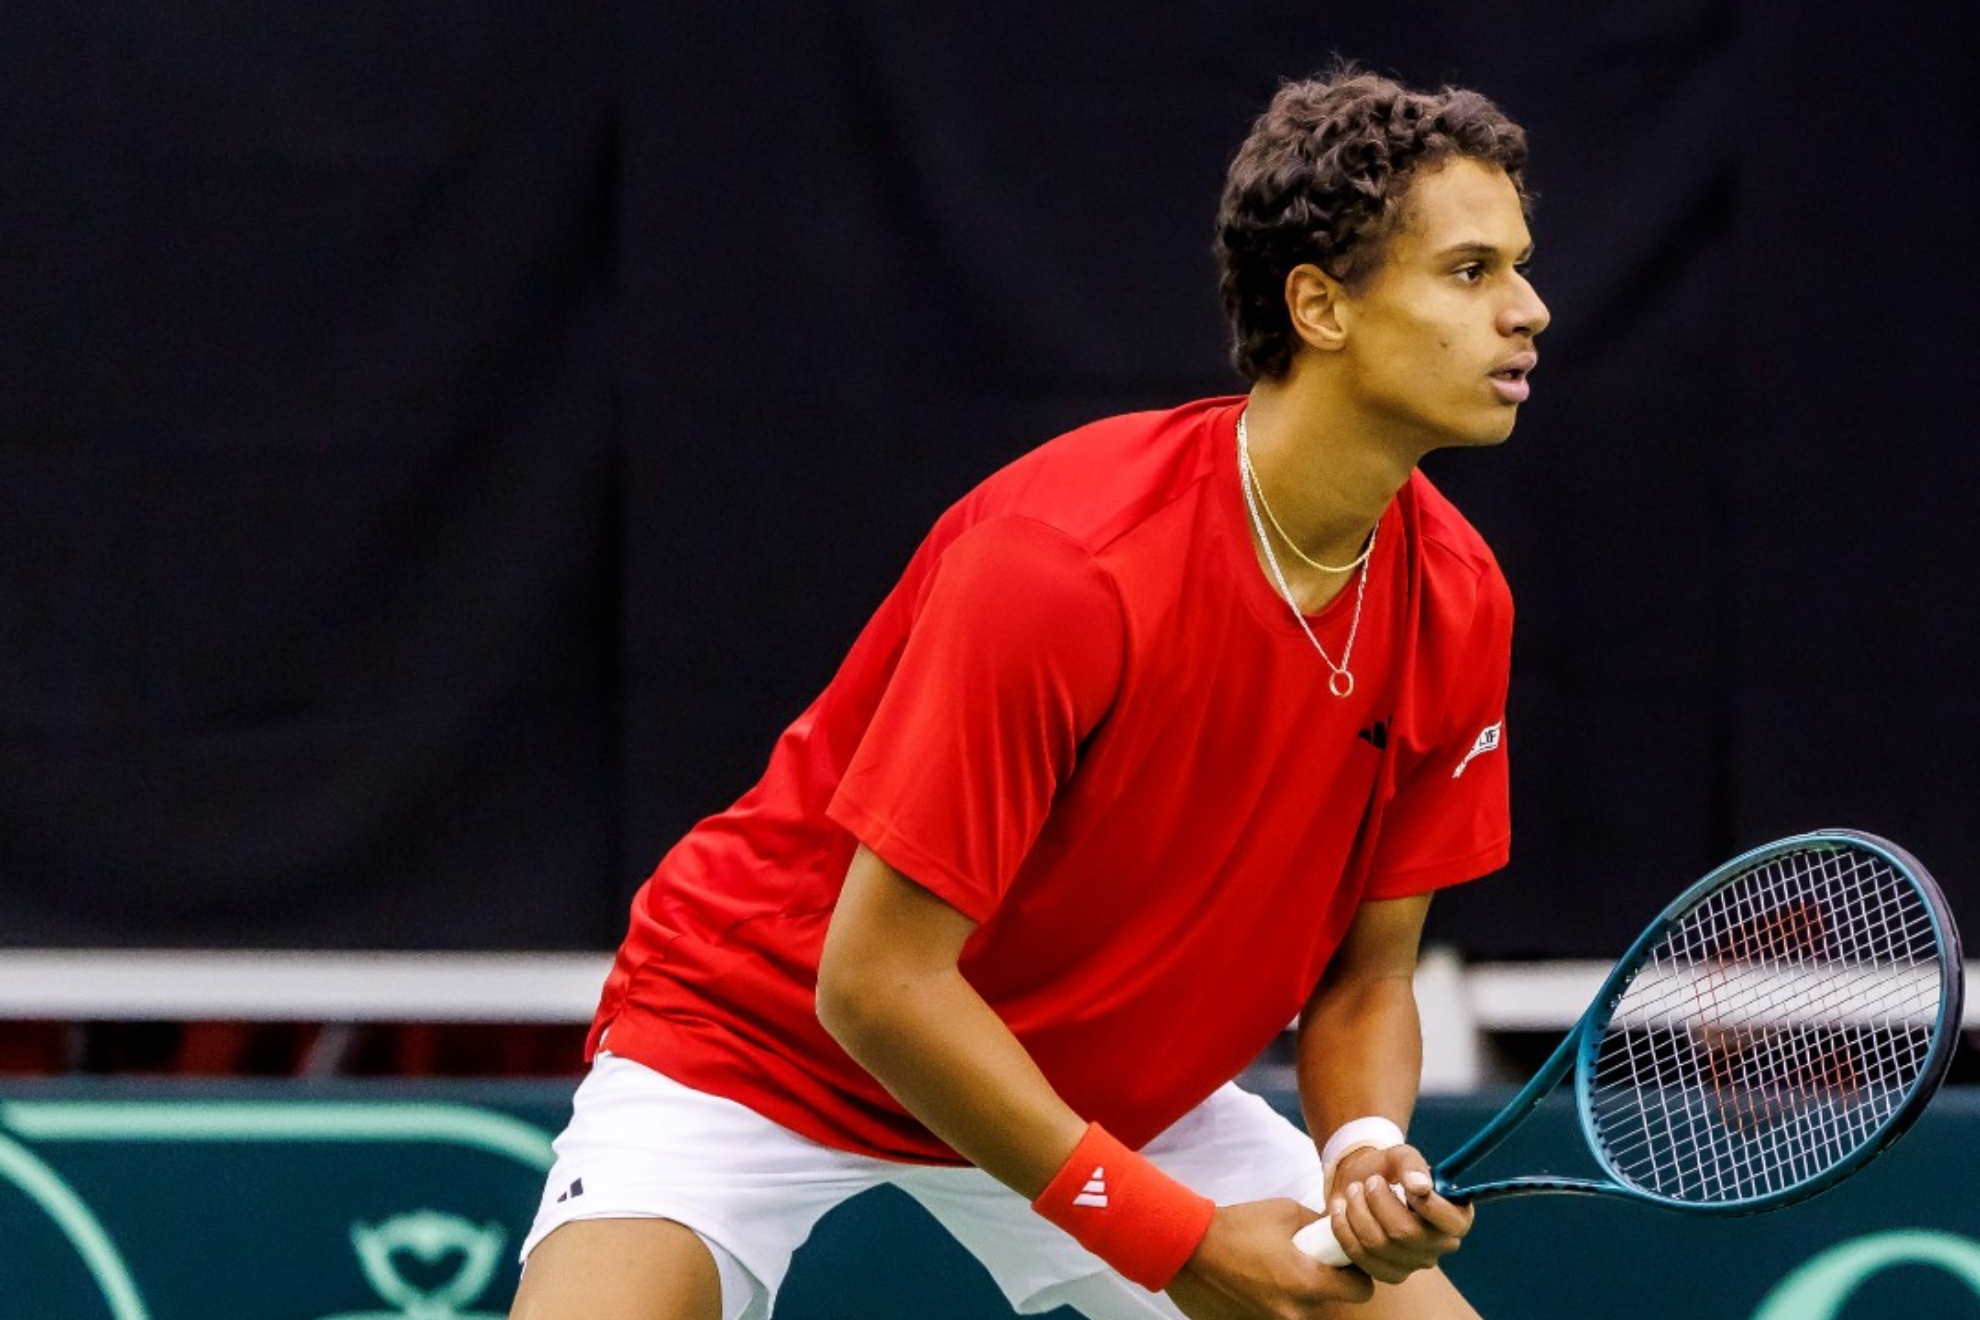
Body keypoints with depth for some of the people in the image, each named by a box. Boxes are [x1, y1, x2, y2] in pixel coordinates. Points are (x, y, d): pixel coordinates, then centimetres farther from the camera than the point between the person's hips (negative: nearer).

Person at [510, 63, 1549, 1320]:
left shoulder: (1456, 603, -12)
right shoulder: (1061, 562, -32)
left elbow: (1364, 974, -1)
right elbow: (875, 977, -30)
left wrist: (1368, 1160, -23)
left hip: (1109, 1083, 7)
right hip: (768, 1028, -7)